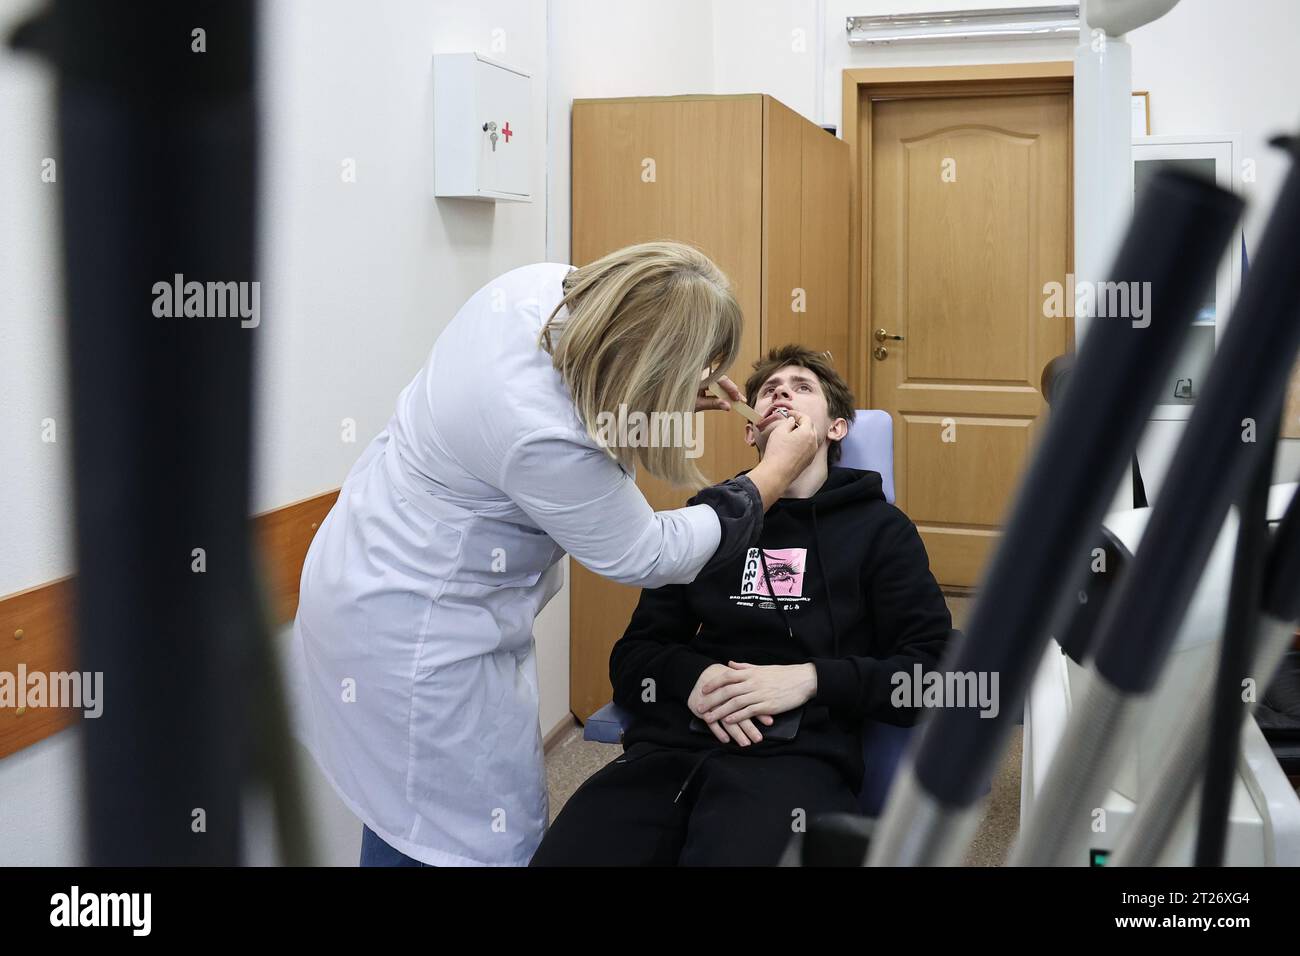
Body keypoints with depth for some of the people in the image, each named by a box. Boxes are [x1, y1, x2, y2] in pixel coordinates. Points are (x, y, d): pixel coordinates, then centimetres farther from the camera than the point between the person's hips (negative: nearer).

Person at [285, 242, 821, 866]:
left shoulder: (546, 286, -12)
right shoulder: (543, 440, -34)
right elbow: (645, 557, -17)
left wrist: (679, 394, 5)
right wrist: (774, 474, -8)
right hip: (410, 631, -9)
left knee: (401, 811, 22)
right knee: (493, 838, 5)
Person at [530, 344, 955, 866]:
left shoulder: (878, 528, 14)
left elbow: (937, 672, 5)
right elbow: (631, 656, 19)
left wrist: (810, 679, -9)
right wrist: (692, 676, -4)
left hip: (796, 755, -2)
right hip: (669, 747, 3)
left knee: (737, 848, -36)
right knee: (560, 855, -25)